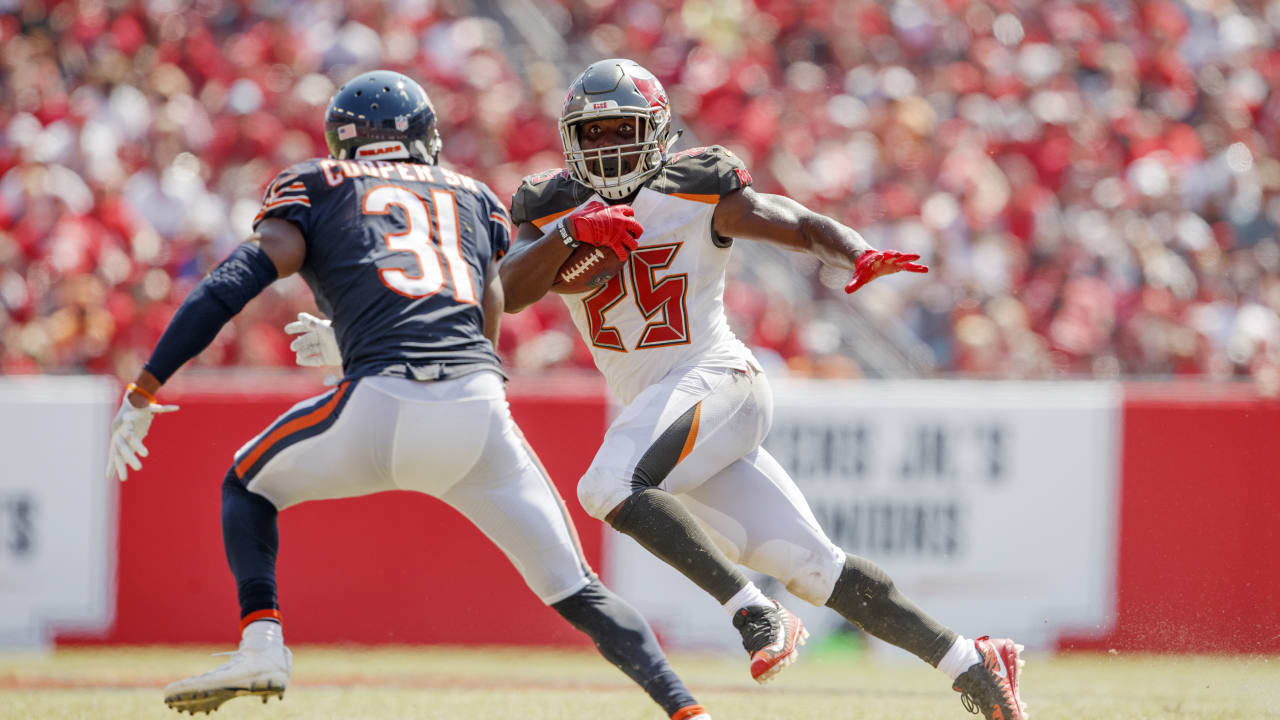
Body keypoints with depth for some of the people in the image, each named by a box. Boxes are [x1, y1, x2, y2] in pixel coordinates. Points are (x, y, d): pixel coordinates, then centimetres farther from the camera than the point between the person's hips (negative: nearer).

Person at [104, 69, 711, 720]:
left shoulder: (315, 186, 20)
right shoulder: (477, 200, 29)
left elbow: (236, 281, 6)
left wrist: (143, 391, 5)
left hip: (380, 403, -2)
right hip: (481, 412, 2)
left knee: (249, 484, 25)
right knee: (577, 592, 12)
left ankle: (262, 640, 4)